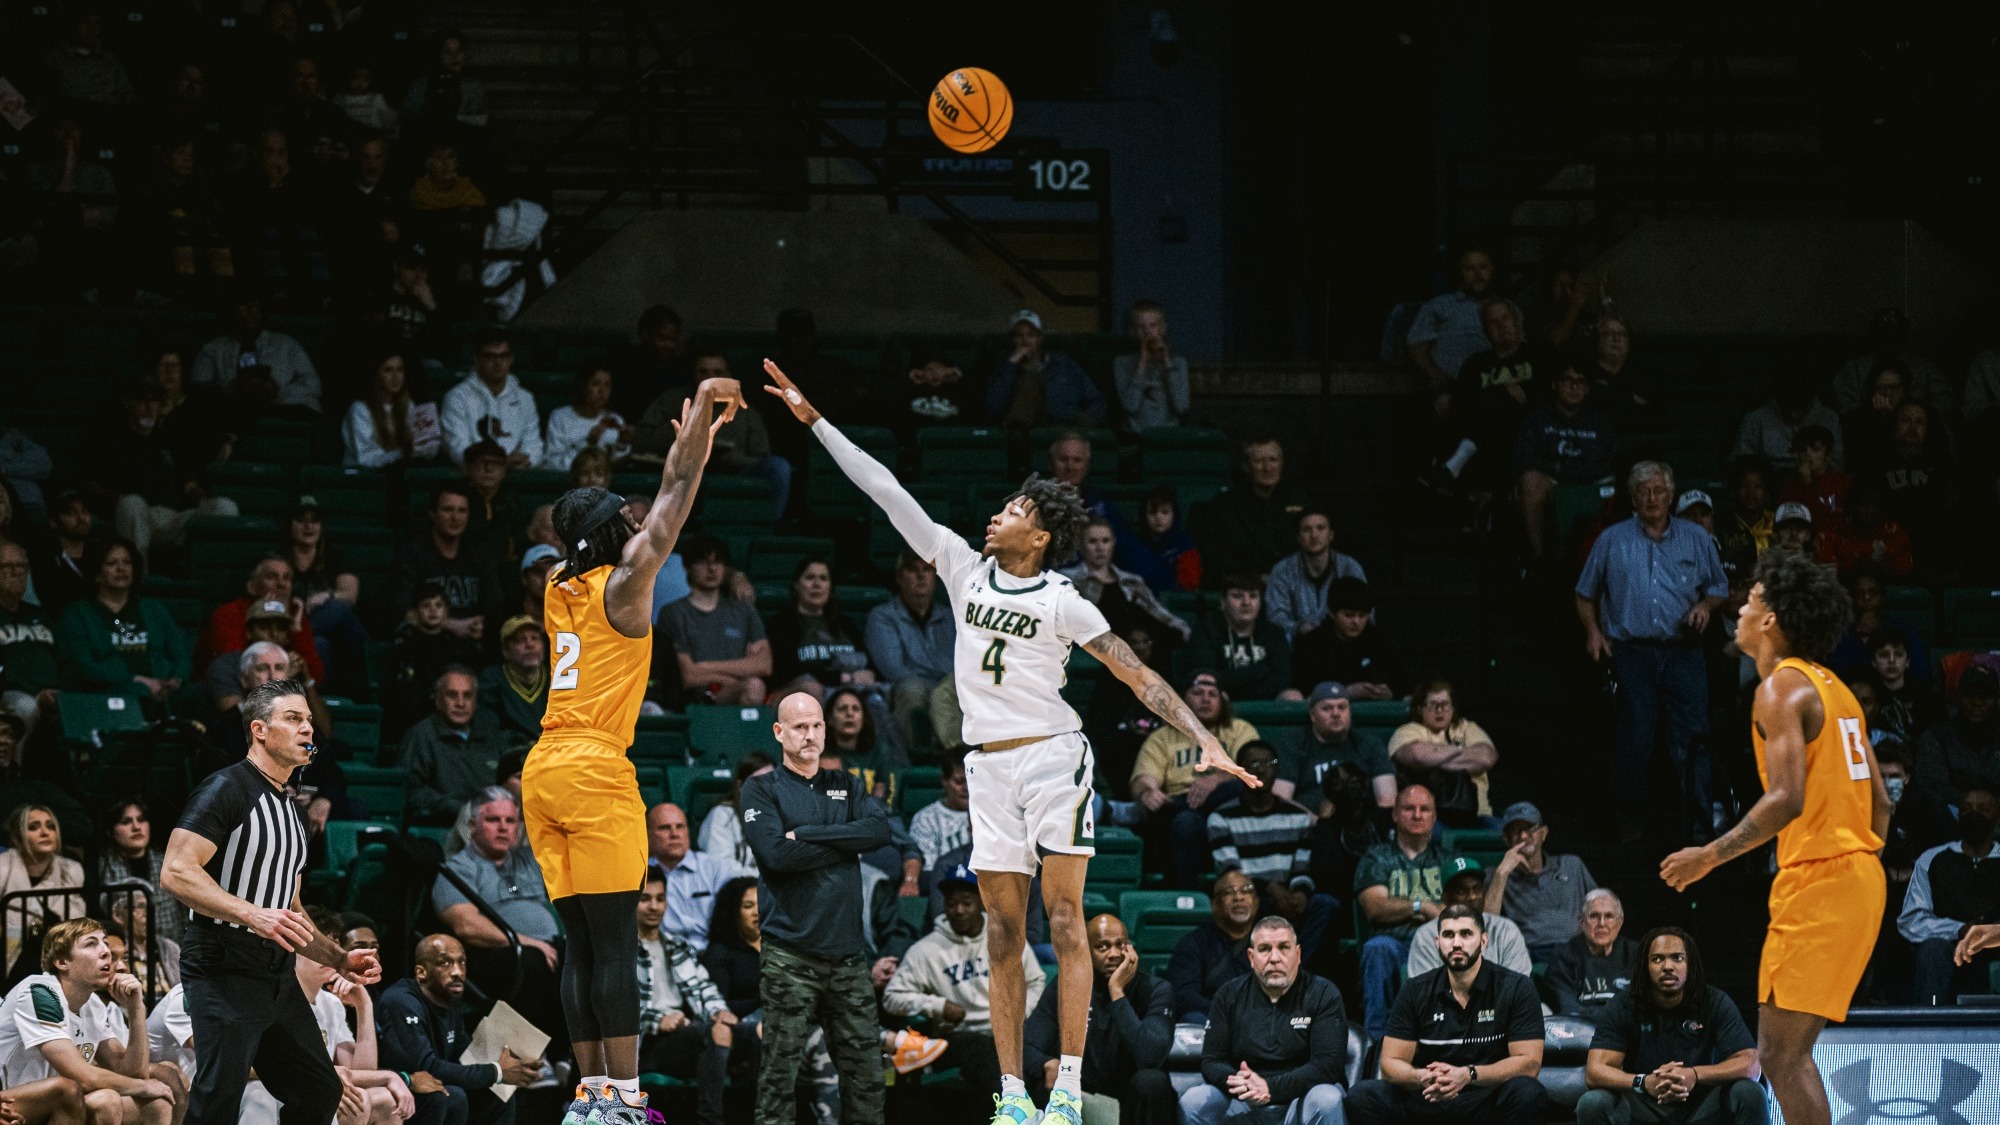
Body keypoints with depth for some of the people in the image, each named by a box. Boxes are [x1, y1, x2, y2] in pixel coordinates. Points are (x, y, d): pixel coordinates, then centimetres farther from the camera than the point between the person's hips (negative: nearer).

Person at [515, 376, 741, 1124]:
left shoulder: (561, 585, 15)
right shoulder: (623, 585, -4)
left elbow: (664, 505, 28)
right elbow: (674, 505, -1)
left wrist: (693, 435, 33)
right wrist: (704, 415, 6)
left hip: (545, 773, 8)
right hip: (595, 769, -8)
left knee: (581, 945, 7)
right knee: (613, 942, -9)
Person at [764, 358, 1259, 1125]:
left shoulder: (1061, 602, -4)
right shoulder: (964, 568, 9)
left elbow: (1138, 676, -5)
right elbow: (886, 493, 8)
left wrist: (1206, 741, -16)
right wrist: (813, 419, 8)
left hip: (1053, 757, -4)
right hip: (988, 767, 4)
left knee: (1064, 923, -9)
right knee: (1004, 935, 2)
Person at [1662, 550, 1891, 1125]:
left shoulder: (1780, 689, -10)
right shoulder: (1834, 689, 18)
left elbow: (1788, 799, -21)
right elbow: (1880, 800, 18)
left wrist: (1709, 856, -16)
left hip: (1816, 879, -10)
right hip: (1861, 875, 10)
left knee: (1782, 1050, -8)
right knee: (1783, 1047, 15)